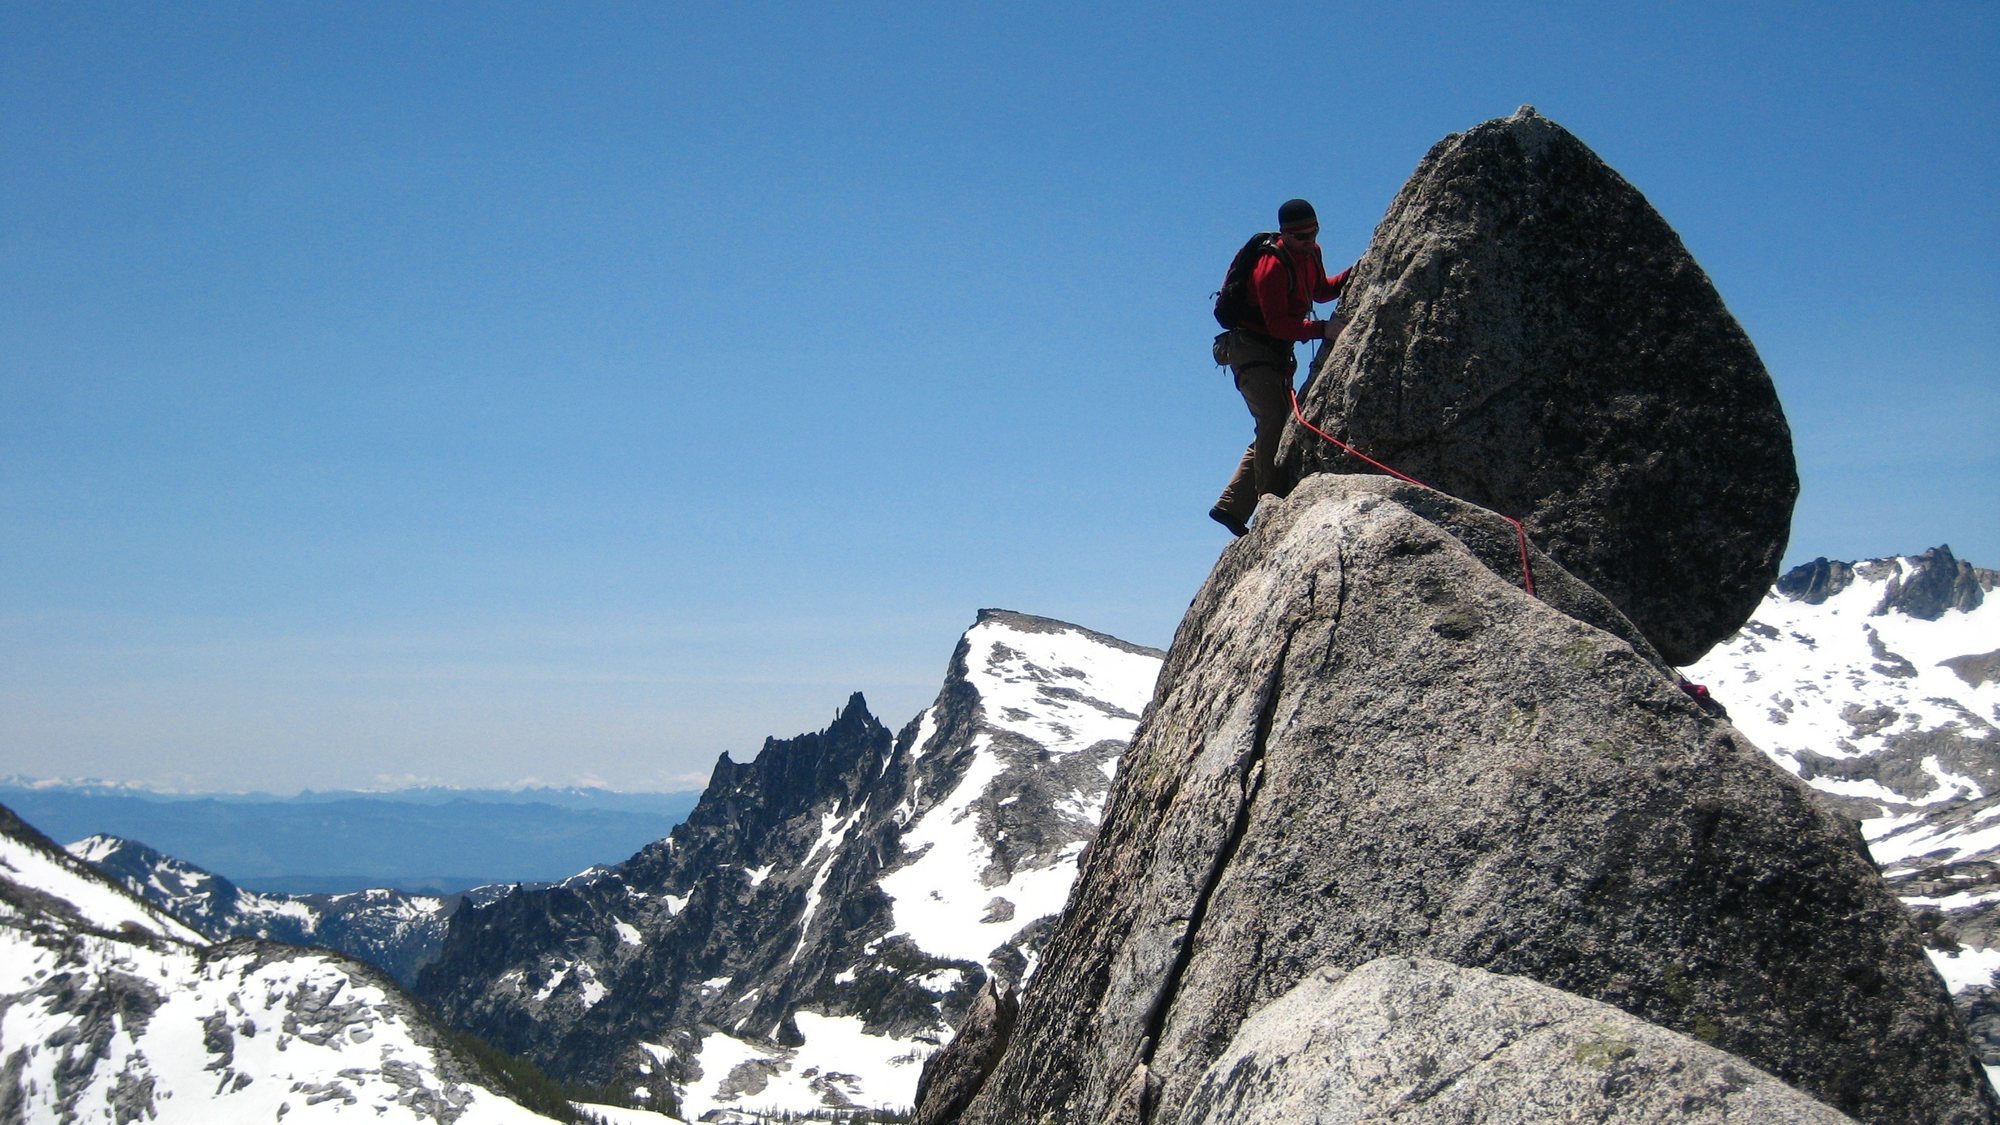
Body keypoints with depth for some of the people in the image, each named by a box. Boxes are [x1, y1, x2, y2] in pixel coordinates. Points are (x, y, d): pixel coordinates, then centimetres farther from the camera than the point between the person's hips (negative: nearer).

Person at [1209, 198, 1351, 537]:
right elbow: (1277, 324, -27)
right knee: (1275, 420, -24)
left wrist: (1354, 274, 6)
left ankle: (1231, 506, 14)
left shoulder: (1310, 254, 6)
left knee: (1273, 428, 10)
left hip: (1278, 353, 10)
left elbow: (1320, 291, 22)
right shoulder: (1272, 266, -21)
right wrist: (1322, 329, -34)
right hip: (1251, 347, -10)